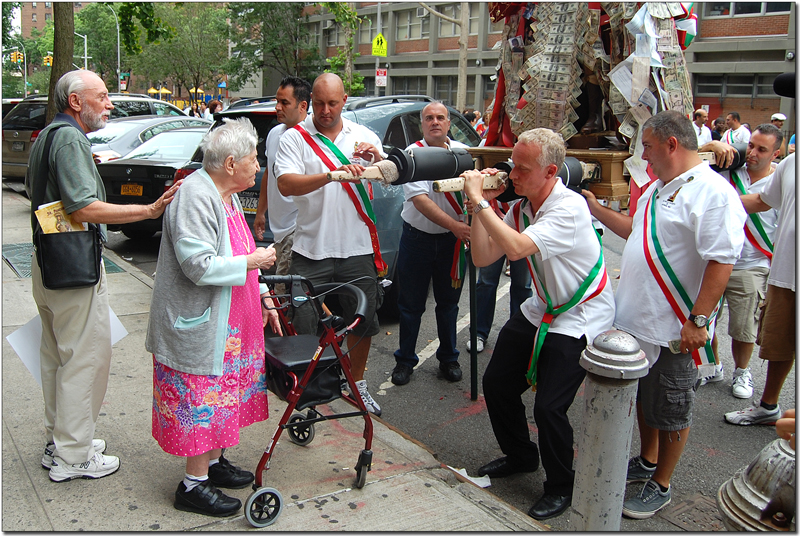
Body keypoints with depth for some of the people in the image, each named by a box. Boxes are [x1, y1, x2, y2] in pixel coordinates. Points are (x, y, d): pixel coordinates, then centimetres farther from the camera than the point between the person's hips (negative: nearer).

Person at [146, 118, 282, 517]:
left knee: (222, 394, 18)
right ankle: (194, 485, 12)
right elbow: (199, 265, -27)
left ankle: (213, 462, 33)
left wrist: (263, 298, 16)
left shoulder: (226, 195, 12)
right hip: (199, 325, -10)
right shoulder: (196, 197, -21)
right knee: (201, 399, -1)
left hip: (228, 323, 10)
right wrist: (251, 262, -17)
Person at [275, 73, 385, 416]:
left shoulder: (363, 135, 8)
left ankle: (357, 382, 33)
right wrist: (331, 175, -33)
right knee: (305, 327, 4)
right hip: (312, 250, -3)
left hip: (358, 249, 3)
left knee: (363, 322, 13)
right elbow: (285, 184, -18)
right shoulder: (295, 138, -3)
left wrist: (379, 158, -15)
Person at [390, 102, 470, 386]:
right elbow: (420, 200, -20)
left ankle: (448, 358, 30)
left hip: (453, 240, 3)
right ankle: (405, 360, 22)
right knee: (411, 304, 7)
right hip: (417, 238, -2)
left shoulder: (463, 152, 2)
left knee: (448, 302, 14)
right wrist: (454, 225, -31)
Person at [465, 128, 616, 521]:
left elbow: (516, 248, -38)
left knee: (549, 407, -12)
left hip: (579, 319, -8)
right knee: (496, 384, 10)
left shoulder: (569, 209, -26)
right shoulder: (520, 209, -1)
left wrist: (479, 201, -32)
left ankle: (560, 487, 15)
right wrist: (480, 205, -11)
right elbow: (482, 257, -3)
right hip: (539, 310, 8)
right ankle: (520, 456, 35)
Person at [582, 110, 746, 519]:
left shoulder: (712, 192, -19)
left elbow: (722, 262, -24)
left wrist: (697, 321, -25)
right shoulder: (659, 187, 11)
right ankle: (647, 462, 42)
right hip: (637, 319, 9)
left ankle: (660, 486, 25)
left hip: (674, 329, -9)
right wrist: (597, 210, 20)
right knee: (643, 397, 23)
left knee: (670, 411, 8)